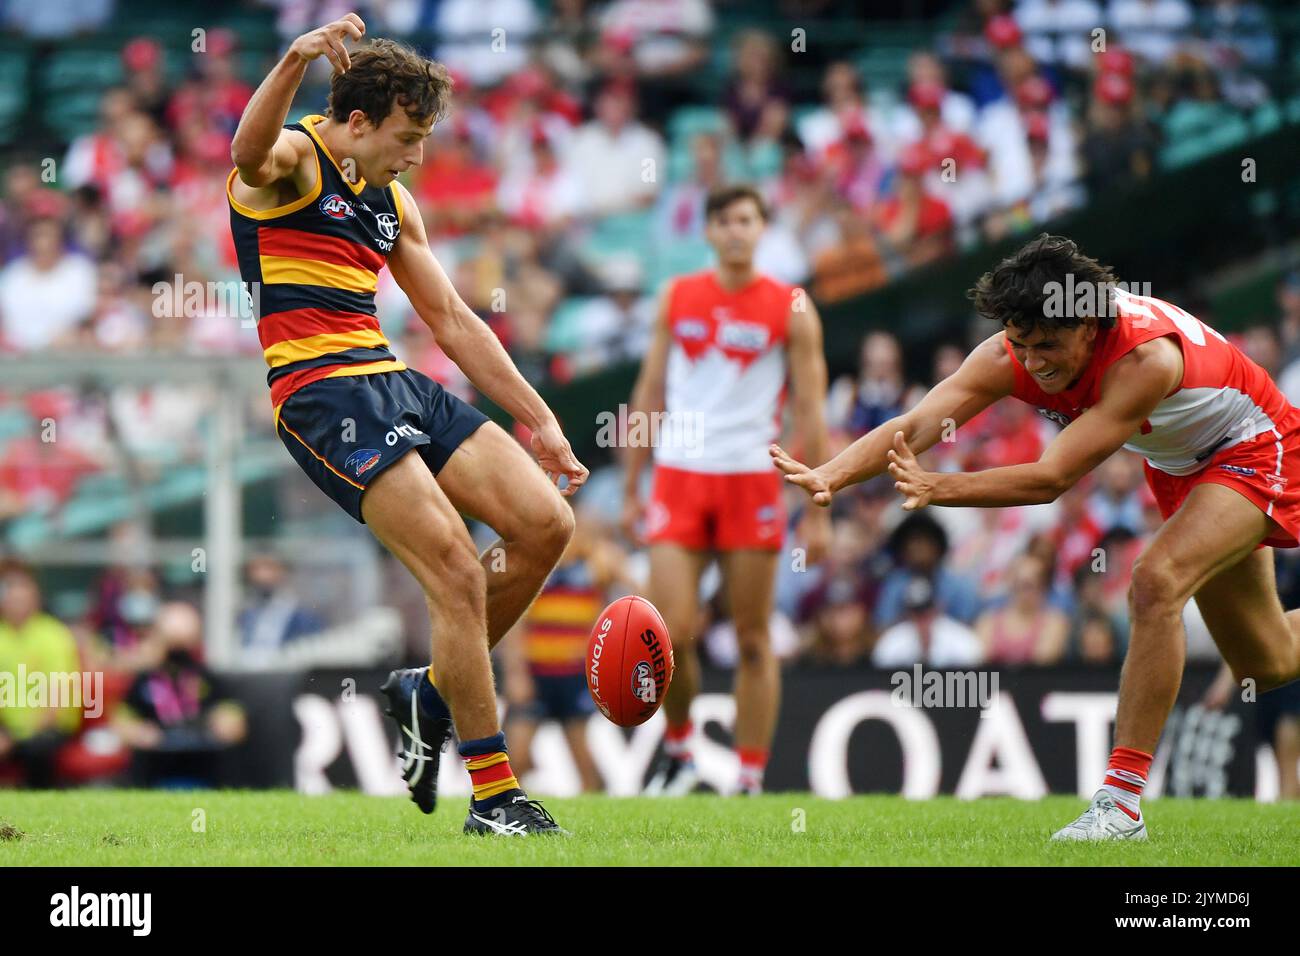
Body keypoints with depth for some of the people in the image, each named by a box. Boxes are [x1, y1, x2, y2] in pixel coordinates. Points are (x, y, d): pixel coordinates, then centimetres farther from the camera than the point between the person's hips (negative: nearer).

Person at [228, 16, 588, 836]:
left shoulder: (393, 204, 22)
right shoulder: (293, 160, -3)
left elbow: (455, 322, 26)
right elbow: (251, 152, -30)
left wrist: (538, 421, 22)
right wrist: (296, 62, -50)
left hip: (396, 382, 9)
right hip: (323, 392, -9)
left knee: (546, 524, -3)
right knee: (459, 574, -17)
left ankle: (435, 691, 16)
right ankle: (492, 797, -9)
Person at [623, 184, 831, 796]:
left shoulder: (792, 309, 1)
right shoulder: (677, 298, 8)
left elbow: (809, 412, 1)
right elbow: (649, 394, 13)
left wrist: (819, 511, -3)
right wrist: (631, 489, 10)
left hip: (752, 481, -1)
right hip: (679, 476, 1)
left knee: (753, 640, 1)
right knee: (671, 632, -9)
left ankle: (751, 779, 6)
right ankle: (677, 746, 14)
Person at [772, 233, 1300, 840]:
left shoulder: (1146, 356, -41)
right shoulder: (1011, 355, -23)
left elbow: (1052, 479, -46)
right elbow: (914, 425, -33)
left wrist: (936, 488, -55)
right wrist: (831, 475, -51)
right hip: (1178, 466, 8)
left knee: (1156, 584, -31)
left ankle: (1123, 801, -26)